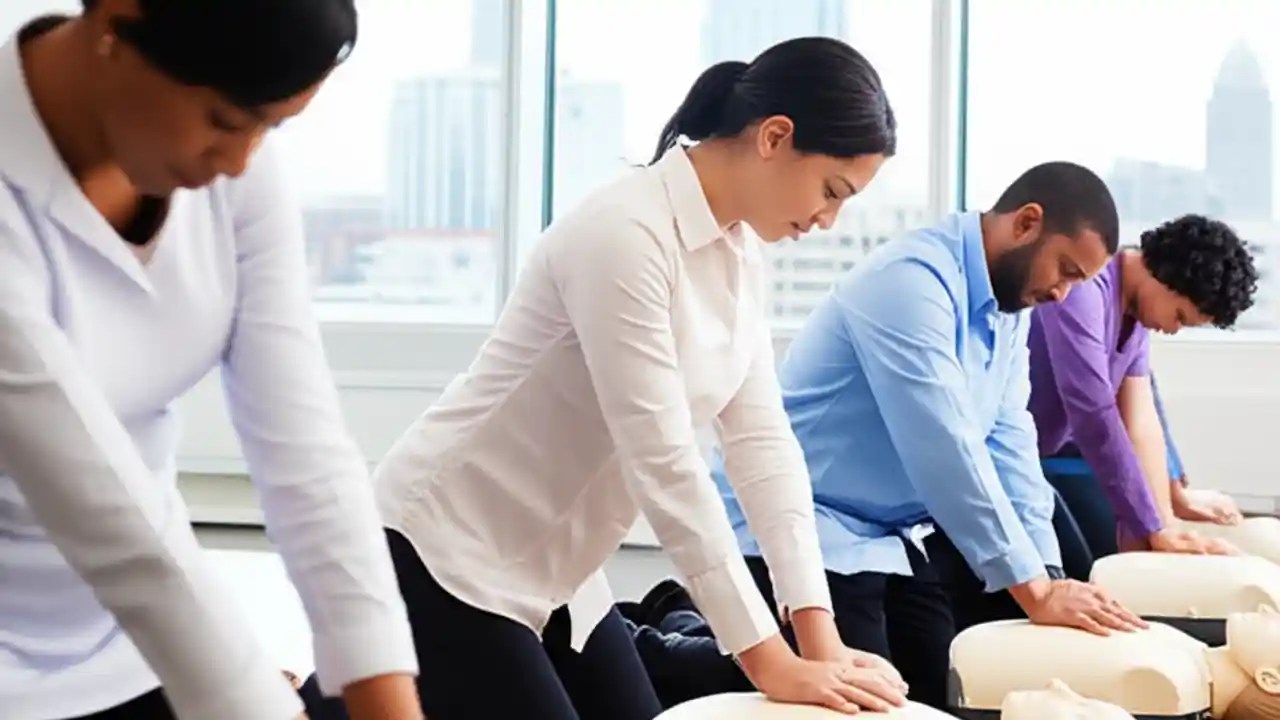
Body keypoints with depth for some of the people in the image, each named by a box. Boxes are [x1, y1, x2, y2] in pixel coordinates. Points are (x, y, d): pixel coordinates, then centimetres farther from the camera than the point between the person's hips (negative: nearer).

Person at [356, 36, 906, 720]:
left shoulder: (738, 252, 4)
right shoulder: (625, 233, -24)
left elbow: (762, 437, 1)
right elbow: (663, 462, -28)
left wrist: (819, 636, -8)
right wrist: (769, 660, -26)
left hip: (554, 572, 9)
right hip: (445, 555, -9)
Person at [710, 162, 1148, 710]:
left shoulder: (1011, 307, 7)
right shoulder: (912, 280, -22)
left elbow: (1007, 445, 4)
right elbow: (945, 450, -28)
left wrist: (1049, 578, -7)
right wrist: (1034, 590, -27)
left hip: (897, 537, 9)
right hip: (801, 534, -9)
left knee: (937, 701, 4)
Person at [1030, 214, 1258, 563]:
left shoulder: (1137, 306, 0)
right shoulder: (1081, 289, -27)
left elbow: (1142, 420, -1)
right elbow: (1094, 418, -31)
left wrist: (1165, 525, -8)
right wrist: (1154, 529, -27)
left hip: (1050, 450, 9)